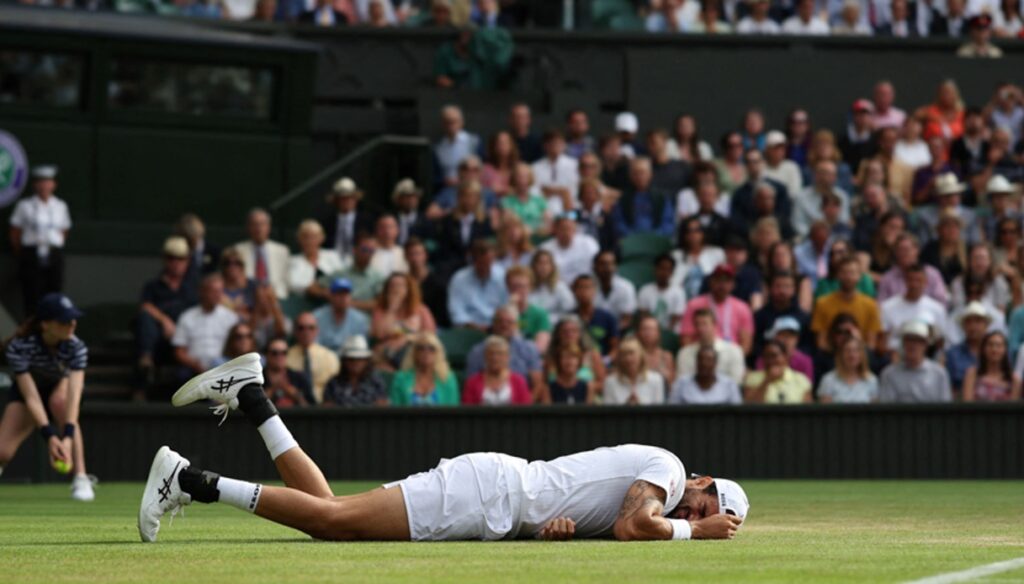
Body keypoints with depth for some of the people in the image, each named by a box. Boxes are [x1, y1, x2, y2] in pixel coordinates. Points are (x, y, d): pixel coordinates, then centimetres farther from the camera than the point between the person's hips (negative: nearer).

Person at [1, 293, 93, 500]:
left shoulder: (76, 348, -30)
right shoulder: (19, 347, -32)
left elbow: (73, 394, -40)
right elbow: (31, 397, -35)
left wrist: (68, 436, -53)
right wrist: (49, 436, -46)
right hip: (25, 391, 0)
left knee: (60, 401, -38)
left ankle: (81, 479, -32)